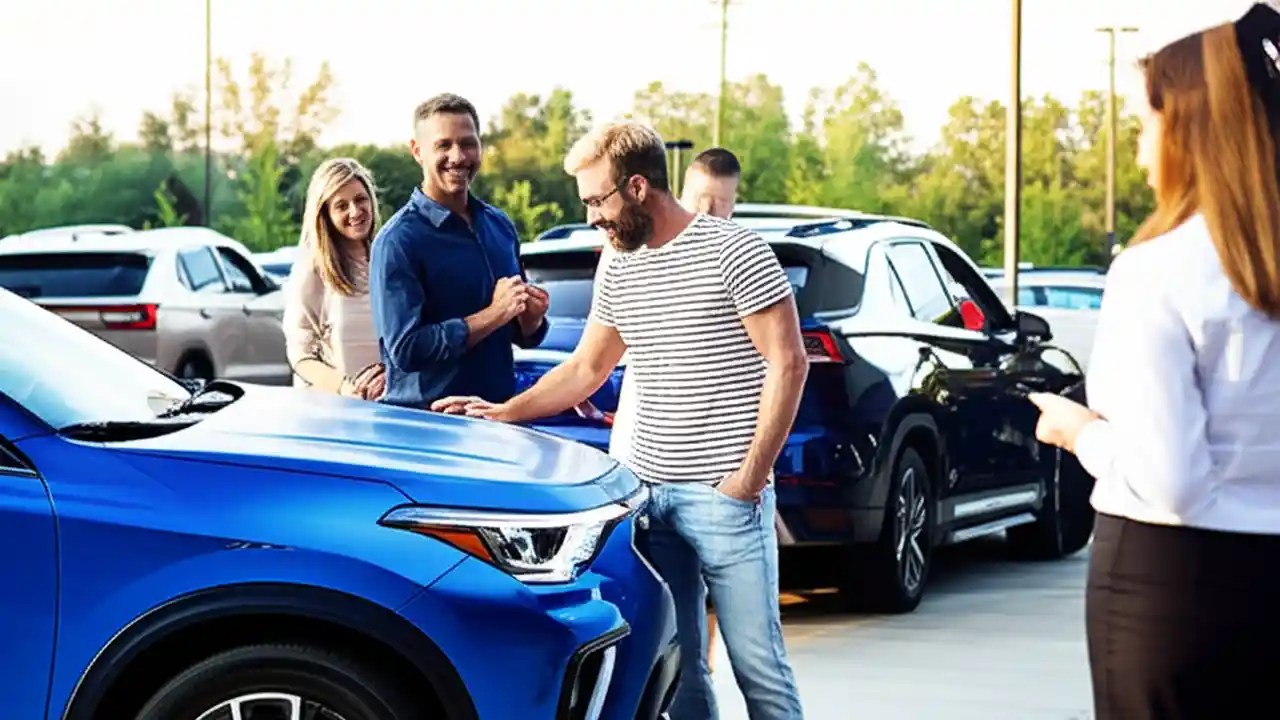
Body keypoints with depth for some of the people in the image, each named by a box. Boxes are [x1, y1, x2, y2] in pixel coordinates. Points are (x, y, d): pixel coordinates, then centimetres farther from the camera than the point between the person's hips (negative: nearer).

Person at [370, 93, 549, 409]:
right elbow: (404, 349, -19)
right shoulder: (399, 240, -11)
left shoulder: (501, 226, 9)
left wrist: (531, 319, -4)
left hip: (501, 411, 6)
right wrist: (493, 315, -18)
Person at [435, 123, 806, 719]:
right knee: (674, 666, 8)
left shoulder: (732, 252, -8)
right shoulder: (620, 272, 14)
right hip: (648, 491, 7)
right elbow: (585, 369, 23)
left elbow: (787, 365, -10)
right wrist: (503, 412, 11)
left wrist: (751, 476, -12)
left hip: (724, 493, -7)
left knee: (756, 661, -5)